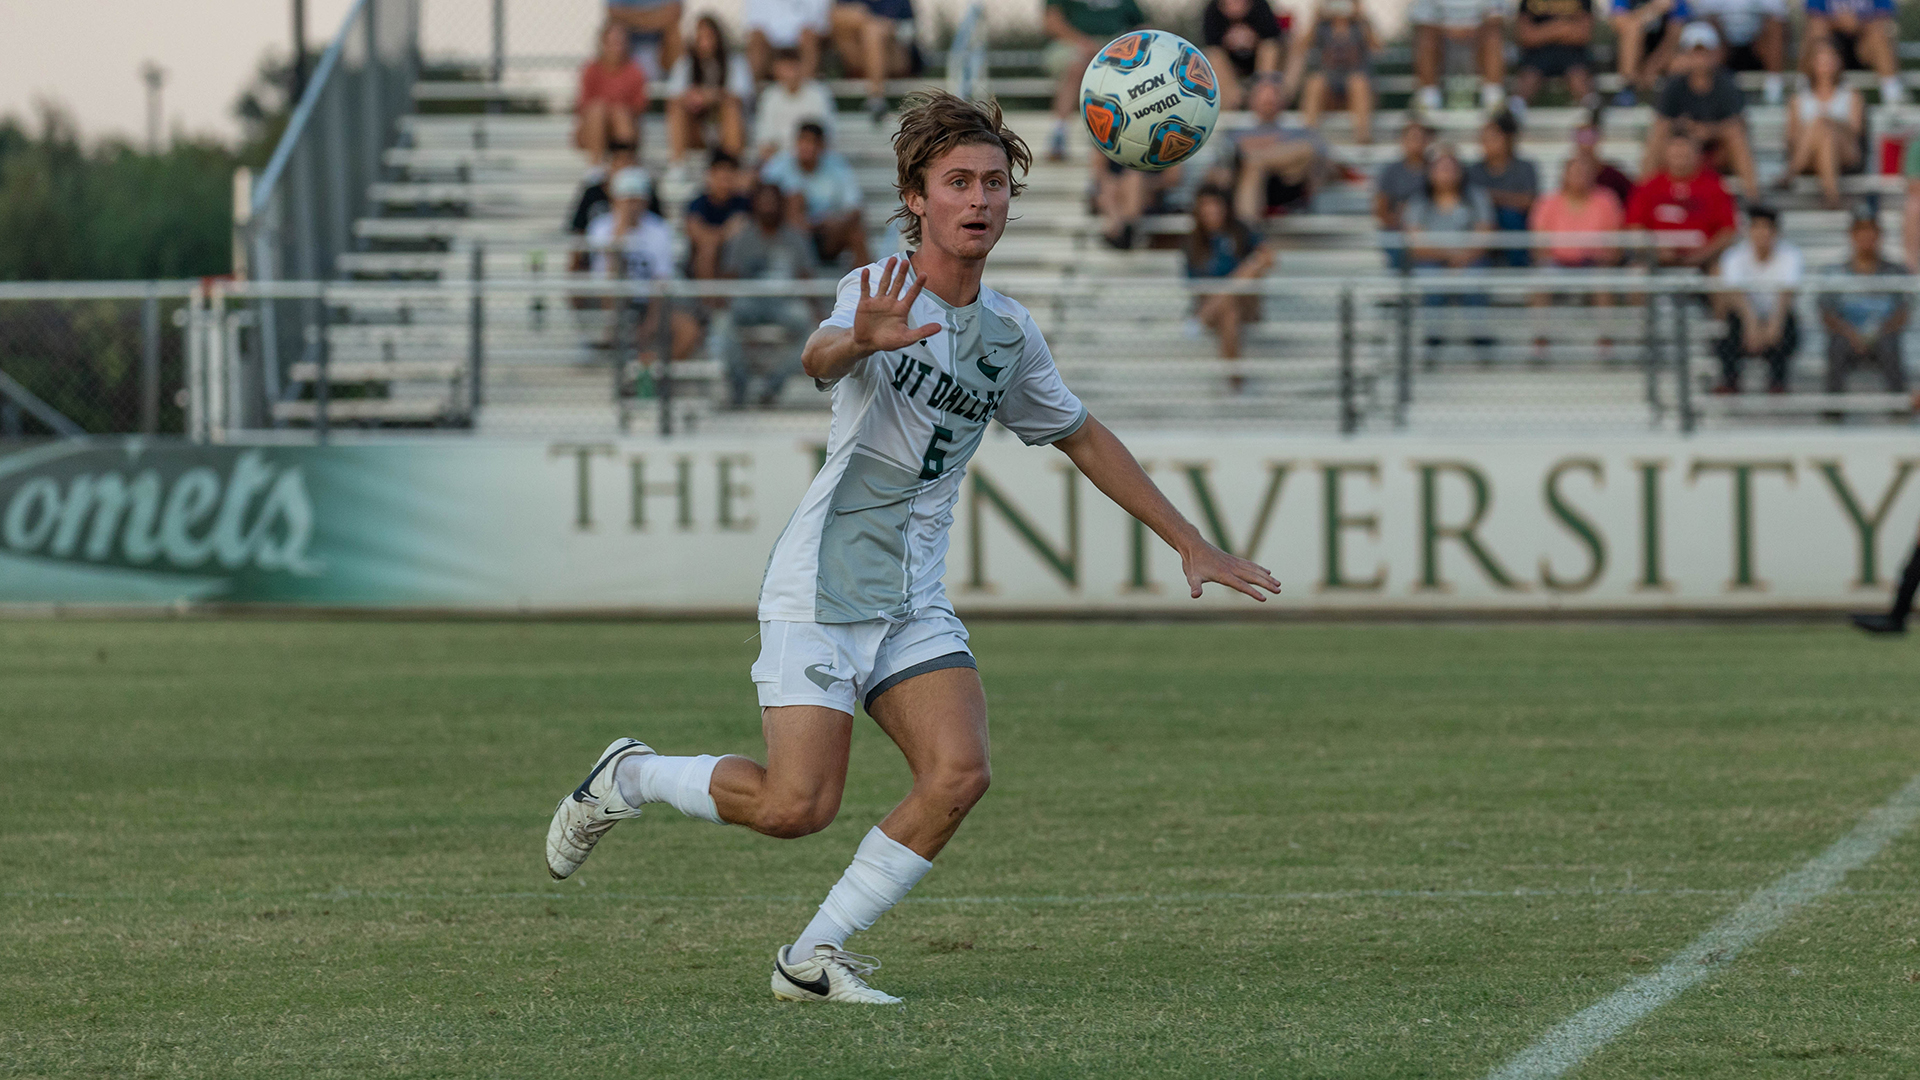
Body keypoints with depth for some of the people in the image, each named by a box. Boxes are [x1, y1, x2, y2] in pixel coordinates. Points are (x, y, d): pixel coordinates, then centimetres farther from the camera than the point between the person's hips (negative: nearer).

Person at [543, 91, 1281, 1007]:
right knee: (797, 806, -14)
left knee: (958, 776, -15)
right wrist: (862, 341, -60)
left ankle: (813, 958, -2)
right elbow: (820, 356, -35)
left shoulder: (1009, 333, 8)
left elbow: (1081, 438, 24)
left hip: (915, 603, 6)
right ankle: (627, 779, 15)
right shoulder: (877, 293, -11)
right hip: (819, 590, -6)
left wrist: (1190, 544, 22)